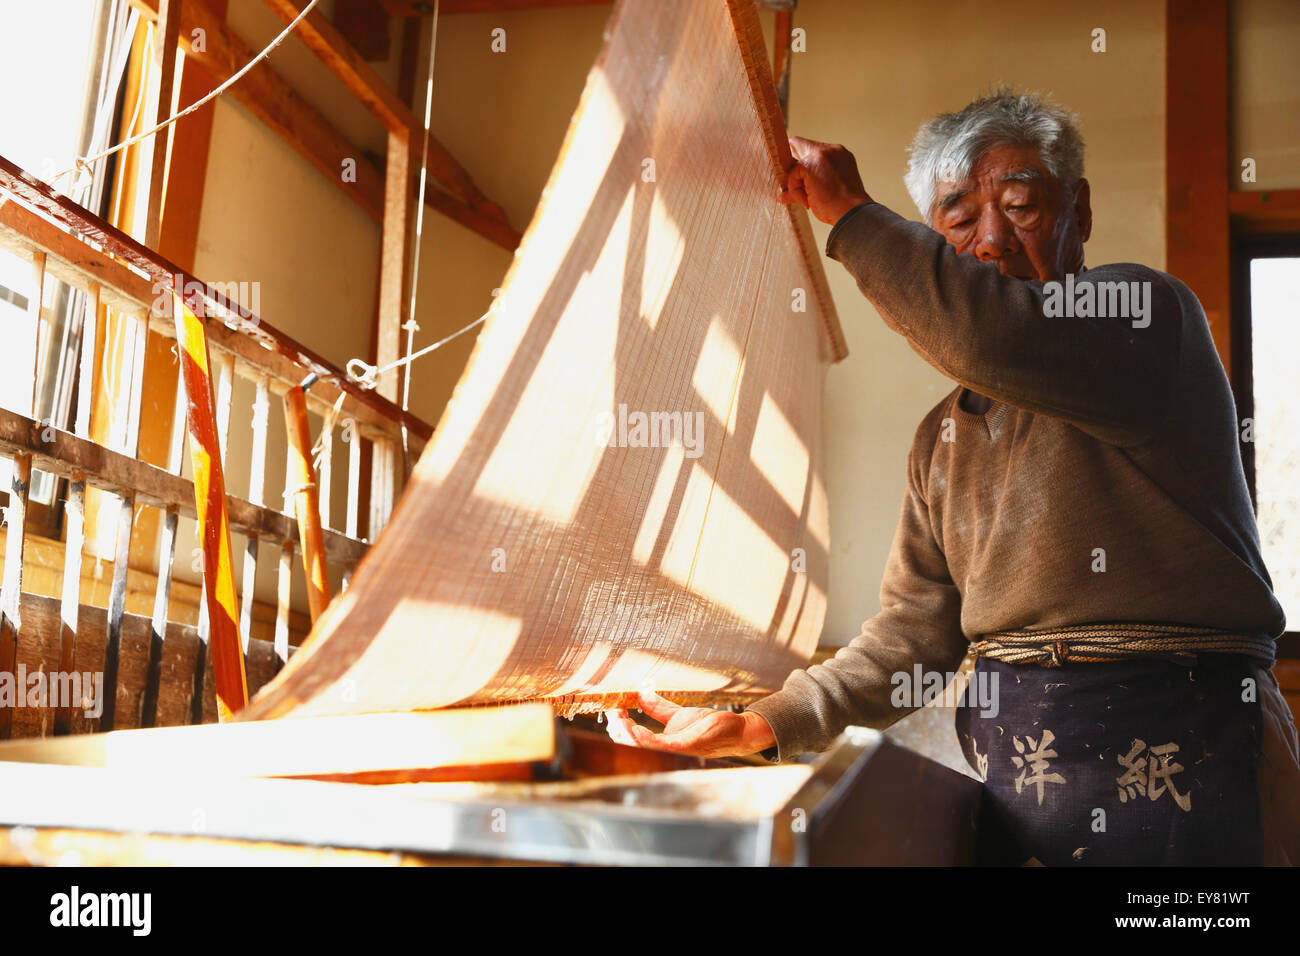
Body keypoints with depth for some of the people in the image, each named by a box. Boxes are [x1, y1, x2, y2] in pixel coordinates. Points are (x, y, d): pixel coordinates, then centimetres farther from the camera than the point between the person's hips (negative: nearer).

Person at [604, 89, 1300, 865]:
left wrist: (850, 213, -14)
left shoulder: (1156, 314, -5)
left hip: (1178, 767, -6)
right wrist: (762, 725, -3)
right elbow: (914, 634, 10)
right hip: (1010, 772, 6)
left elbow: (991, 336, -28)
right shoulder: (944, 437, 14)